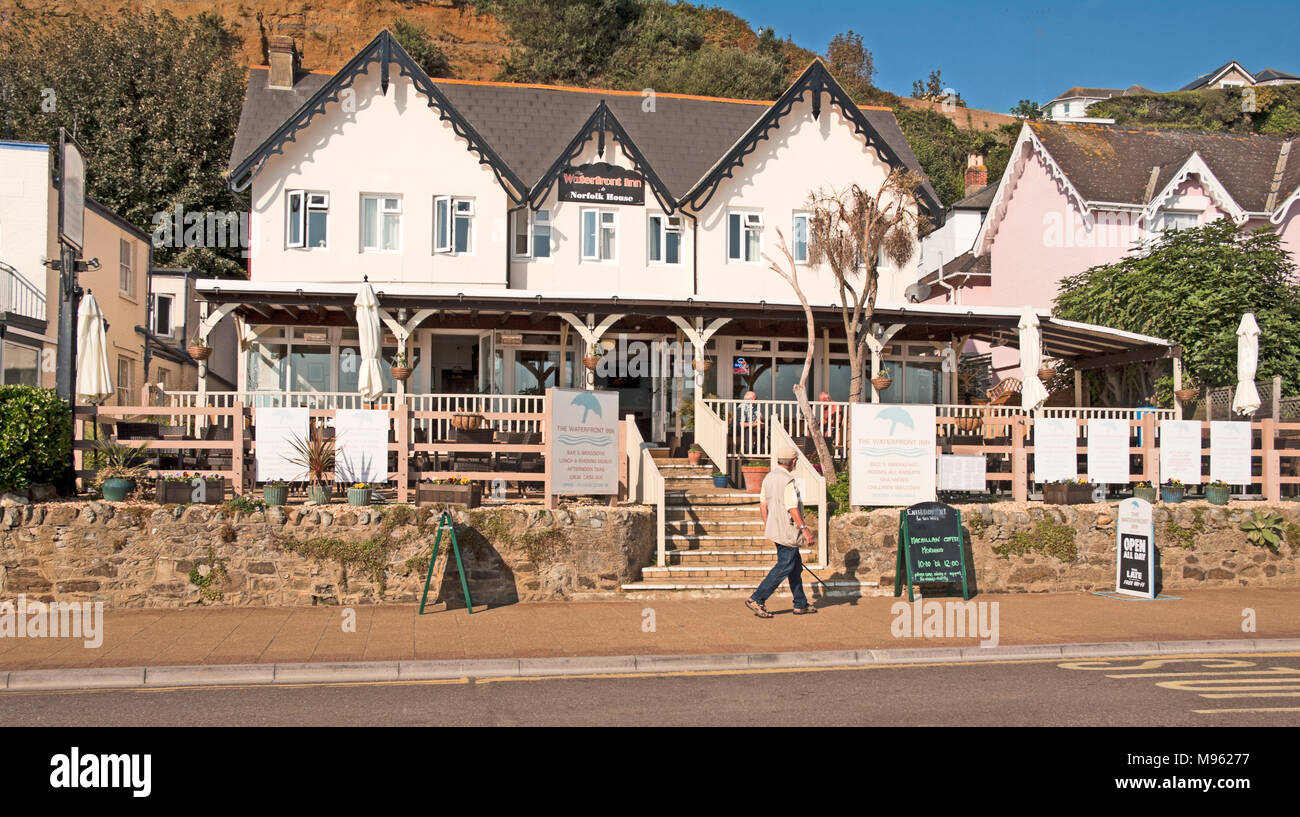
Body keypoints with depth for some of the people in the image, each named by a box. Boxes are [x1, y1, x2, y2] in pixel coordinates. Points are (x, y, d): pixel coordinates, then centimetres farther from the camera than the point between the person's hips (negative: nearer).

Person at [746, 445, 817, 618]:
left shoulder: (768, 477, 8)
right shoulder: (788, 481, -19)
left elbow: (763, 504, 12)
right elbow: (792, 508, -23)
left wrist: (766, 524, 22)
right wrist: (804, 529, -18)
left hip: (774, 528, 10)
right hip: (787, 531, -9)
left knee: (796, 565, 17)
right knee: (784, 567, -3)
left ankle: (801, 604, 23)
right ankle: (757, 600, -4)